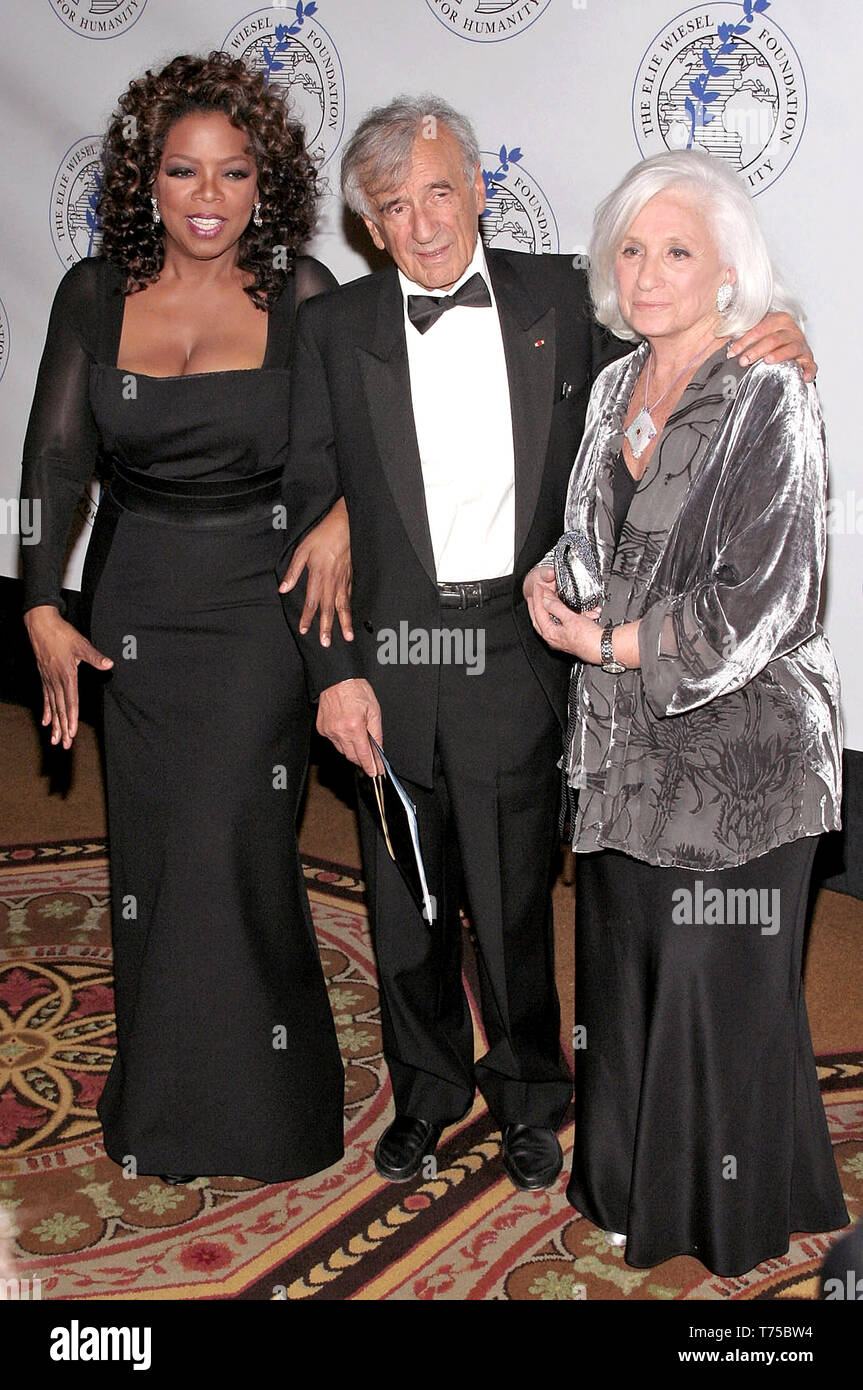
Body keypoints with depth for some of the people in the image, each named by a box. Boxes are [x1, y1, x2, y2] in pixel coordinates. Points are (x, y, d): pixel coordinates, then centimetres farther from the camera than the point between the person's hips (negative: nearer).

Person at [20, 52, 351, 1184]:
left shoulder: (300, 294, -6)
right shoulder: (95, 295, 0)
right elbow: (55, 458, 1)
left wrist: (345, 511, -17)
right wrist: (43, 609, -8)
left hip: (263, 599, -3)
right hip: (138, 602, 3)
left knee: (233, 839, -5)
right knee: (152, 845, 10)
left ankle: (256, 1101, 18)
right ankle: (164, 1098, 29)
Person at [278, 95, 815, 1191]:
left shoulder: (558, 299, 3)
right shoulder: (334, 328, 2)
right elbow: (309, 511, 0)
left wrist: (761, 352, -6)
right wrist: (334, 670, -6)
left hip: (517, 656, 0)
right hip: (389, 657, 1)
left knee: (513, 897, 11)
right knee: (406, 902, 15)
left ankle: (526, 1095, 35)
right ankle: (427, 1092, 38)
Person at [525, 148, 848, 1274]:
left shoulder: (769, 398, -11)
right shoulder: (616, 388, 10)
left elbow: (761, 601, -17)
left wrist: (610, 643, -11)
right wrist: (551, 579, 0)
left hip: (736, 745, -6)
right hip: (625, 745, 6)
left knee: (716, 983, 3)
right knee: (622, 969, 13)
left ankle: (729, 1218, 26)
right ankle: (632, 1185, 34)